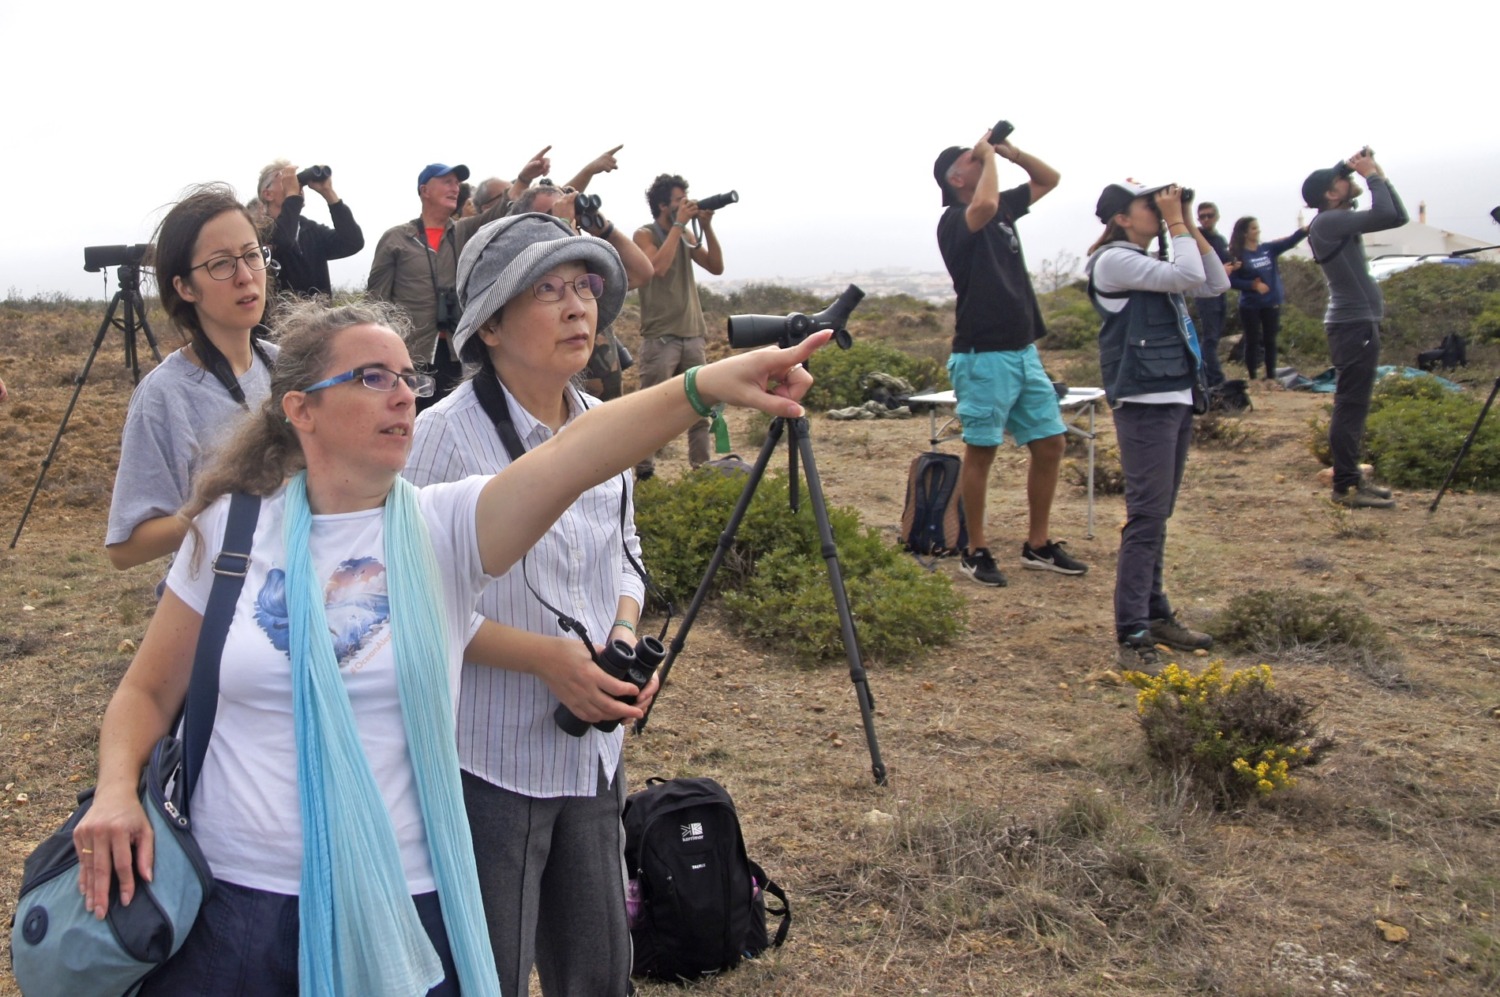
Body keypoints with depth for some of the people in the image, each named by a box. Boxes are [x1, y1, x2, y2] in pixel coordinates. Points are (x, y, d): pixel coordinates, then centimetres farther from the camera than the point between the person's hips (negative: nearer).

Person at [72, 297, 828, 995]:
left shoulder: (442, 529, -6)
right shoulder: (231, 529, -1)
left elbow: (568, 458, -24)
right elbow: (148, 691, 9)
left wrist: (704, 386, -39)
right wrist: (115, 789, -11)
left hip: (400, 913, 0)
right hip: (233, 906, 1)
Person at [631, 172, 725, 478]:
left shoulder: (687, 236, 15)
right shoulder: (645, 235, -2)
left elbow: (716, 267, 7)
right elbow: (658, 267, -21)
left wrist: (706, 226, -1)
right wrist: (679, 224, -15)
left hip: (692, 335, 6)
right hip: (660, 336, -6)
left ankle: (702, 468, 9)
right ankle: (644, 470, -1)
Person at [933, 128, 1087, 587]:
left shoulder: (1004, 208, 14)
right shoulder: (954, 221, -10)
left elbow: (1049, 179, 24)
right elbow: (984, 205, -32)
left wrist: (1011, 151, 7)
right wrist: (989, 155, -15)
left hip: (1024, 350, 8)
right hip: (984, 355, -8)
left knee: (1050, 443, 8)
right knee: (981, 452, 0)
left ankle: (1038, 545, 18)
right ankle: (976, 552, 10)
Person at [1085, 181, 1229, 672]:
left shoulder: (1151, 264, 19)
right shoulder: (1114, 260, -9)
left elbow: (1216, 283, 18)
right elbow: (1187, 276, -18)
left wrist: (1189, 224, 13)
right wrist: (1176, 222, -7)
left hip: (1176, 397, 9)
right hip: (1144, 401, -9)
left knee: (1158, 515, 13)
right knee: (1146, 517, -12)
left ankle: (1155, 615, 21)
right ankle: (1132, 638, -11)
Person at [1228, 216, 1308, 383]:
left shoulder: (1268, 249, 5)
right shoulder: (1238, 255, -8)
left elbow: (1290, 241, -5)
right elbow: (1232, 281, -12)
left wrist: (1306, 229, -20)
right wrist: (1253, 285, -22)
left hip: (1272, 303, 4)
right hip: (1250, 306, -4)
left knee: (1270, 340, 9)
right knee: (1252, 341, 3)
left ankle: (1271, 377, 15)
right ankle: (1252, 378, 11)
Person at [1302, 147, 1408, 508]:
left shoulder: (1340, 221, 15)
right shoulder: (1327, 222, -14)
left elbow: (1397, 216, 18)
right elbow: (1385, 214, -22)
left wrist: (1379, 175, 11)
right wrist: (1371, 175, -8)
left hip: (1358, 323, 10)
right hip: (1354, 325, -10)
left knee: (1354, 406, 13)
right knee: (1351, 406, -9)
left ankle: (1351, 476, 20)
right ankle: (1345, 486, -7)